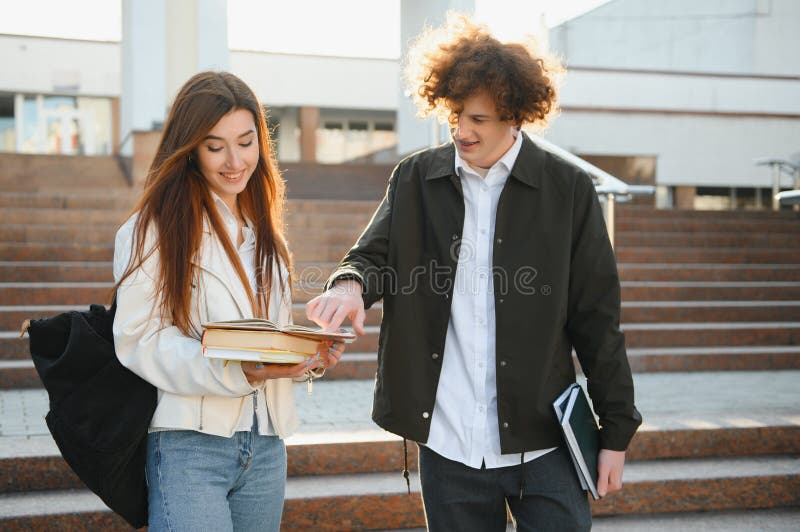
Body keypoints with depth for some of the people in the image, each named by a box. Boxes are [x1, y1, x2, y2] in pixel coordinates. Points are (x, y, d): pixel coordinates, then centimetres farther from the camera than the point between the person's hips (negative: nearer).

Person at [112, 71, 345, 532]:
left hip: (266, 446, 6)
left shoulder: (263, 230, 15)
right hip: (190, 445, -6)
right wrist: (240, 372, -23)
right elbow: (140, 341, -12)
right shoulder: (155, 228, -6)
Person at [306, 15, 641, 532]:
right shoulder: (415, 179, 5)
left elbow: (597, 320, 0)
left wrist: (616, 432, 0)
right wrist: (351, 283, -20)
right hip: (447, 446, 2)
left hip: (542, 446, -2)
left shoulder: (568, 189, -2)